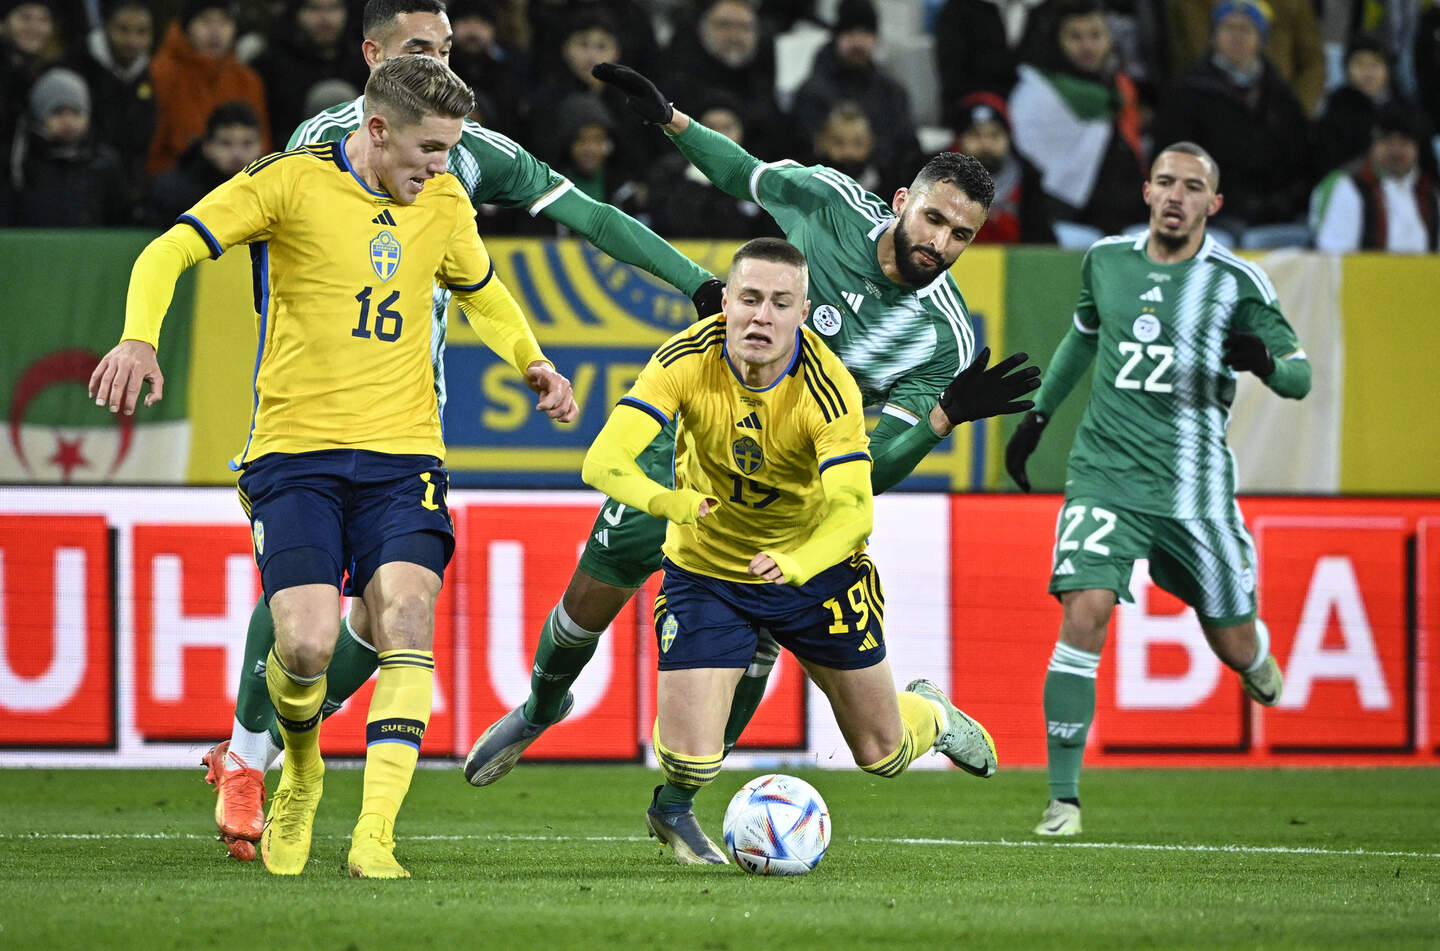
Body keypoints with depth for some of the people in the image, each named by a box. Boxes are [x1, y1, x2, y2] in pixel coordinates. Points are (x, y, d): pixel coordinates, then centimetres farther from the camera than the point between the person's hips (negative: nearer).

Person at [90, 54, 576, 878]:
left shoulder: (446, 205, 10)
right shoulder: (292, 183, -5)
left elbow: (482, 290, 31)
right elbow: (171, 250, -8)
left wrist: (532, 359, 14)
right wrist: (140, 338, -25)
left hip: (402, 453, 3)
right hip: (296, 451, -3)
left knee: (406, 626, -18)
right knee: (307, 644, -16)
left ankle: (375, 836, -20)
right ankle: (302, 774, 19)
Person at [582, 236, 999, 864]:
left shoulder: (828, 388, -28)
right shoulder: (687, 361, -25)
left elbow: (852, 509, -39)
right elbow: (603, 462, -33)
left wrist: (798, 563, -60)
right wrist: (666, 501, -55)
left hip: (813, 569, 0)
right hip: (705, 571, 0)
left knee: (882, 754, 11)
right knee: (689, 761, -14)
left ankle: (930, 714, 49)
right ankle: (672, 810, 25)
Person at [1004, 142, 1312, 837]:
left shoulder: (1236, 281, -3)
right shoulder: (1106, 260, 7)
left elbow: (1299, 377, -1)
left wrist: (1264, 360, -23)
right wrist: (1037, 416, 28)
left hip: (1195, 486, -1)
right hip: (1105, 476, 1)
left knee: (1235, 649, 7)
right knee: (1084, 615, -19)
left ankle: (1257, 660, 49)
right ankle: (1063, 798, -14)